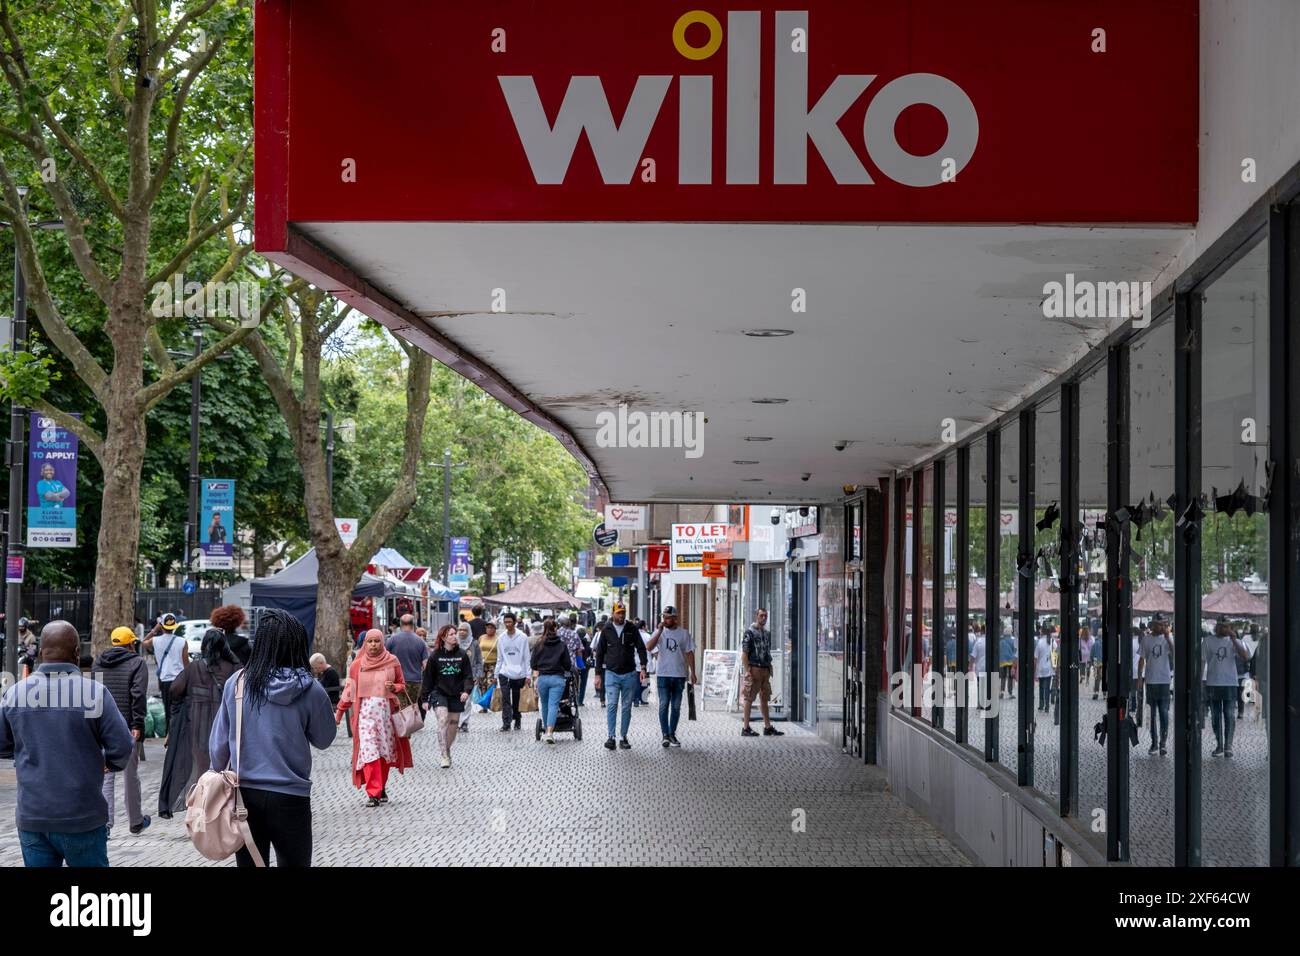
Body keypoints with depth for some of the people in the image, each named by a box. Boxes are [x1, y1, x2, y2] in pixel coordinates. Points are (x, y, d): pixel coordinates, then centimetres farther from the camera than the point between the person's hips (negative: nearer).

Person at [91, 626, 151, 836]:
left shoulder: (98, 662, 11)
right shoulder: (137, 663, -4)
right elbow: (138, 695, -13)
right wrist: (137, 724, -14)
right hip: (127, 728, -3)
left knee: (106, 775, 3)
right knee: (131, 775, 9)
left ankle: (105, 821, -7)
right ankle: (135, 821, 20)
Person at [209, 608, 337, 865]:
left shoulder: (237, 682, -6)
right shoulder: (310, 691, -12)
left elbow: (218, 743, 2)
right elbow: (324, 740, 4)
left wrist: (219, 773, 19)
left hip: (244, 795, 2)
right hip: (290, 797, -2)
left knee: (249, 862, 14)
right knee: (293, 861, 12)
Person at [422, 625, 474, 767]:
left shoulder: (462, 655, 2)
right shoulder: (435, 656, -4)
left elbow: (468, 675, 4)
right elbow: (428, 678, 1)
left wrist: (466, 691, -13)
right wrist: (425, 698, 1)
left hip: (456, 695, 3)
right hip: (439, 693, -3)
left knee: (453, 723, 7)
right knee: (442, 719, -20)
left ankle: (447, 750, 30)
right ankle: (445, 756, -20)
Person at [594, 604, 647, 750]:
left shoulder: (632, 628, 3)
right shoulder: (607, 630, 4)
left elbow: (641, 648, 4)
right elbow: (600, 653, 10)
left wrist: (643, 667, -11)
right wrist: (598, 674, 6)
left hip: (629, 674, 1)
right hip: (611, 673, -1)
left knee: (626, 707, 5)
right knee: (612, 705, -12)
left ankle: (623, 737, 13)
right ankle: (611, 737, -11)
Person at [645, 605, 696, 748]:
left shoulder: (684, 633, 3)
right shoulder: (659, 632, 3)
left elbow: (689, 653, 6)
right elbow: (648, 647, -12)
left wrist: (692, 672, 1)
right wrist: (659, 631, -18)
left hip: (679, 675, 1)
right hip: (663, 675, -1)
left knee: (676, 706, 7)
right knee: (664, 705, -4)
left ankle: (672, 734, 16)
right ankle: (665, 735, -1)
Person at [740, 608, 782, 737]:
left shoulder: (767, 633, 15)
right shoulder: (750, 632, -7)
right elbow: (745, 652, -12)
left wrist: (770, 667, 15)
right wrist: (747, 670, -18)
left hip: (765, 669, 8)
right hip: (754, 668, -8)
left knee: (764, 698, 11)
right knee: (749, 698, -4)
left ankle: (768, 727, 15)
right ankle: (746, 728, -3)